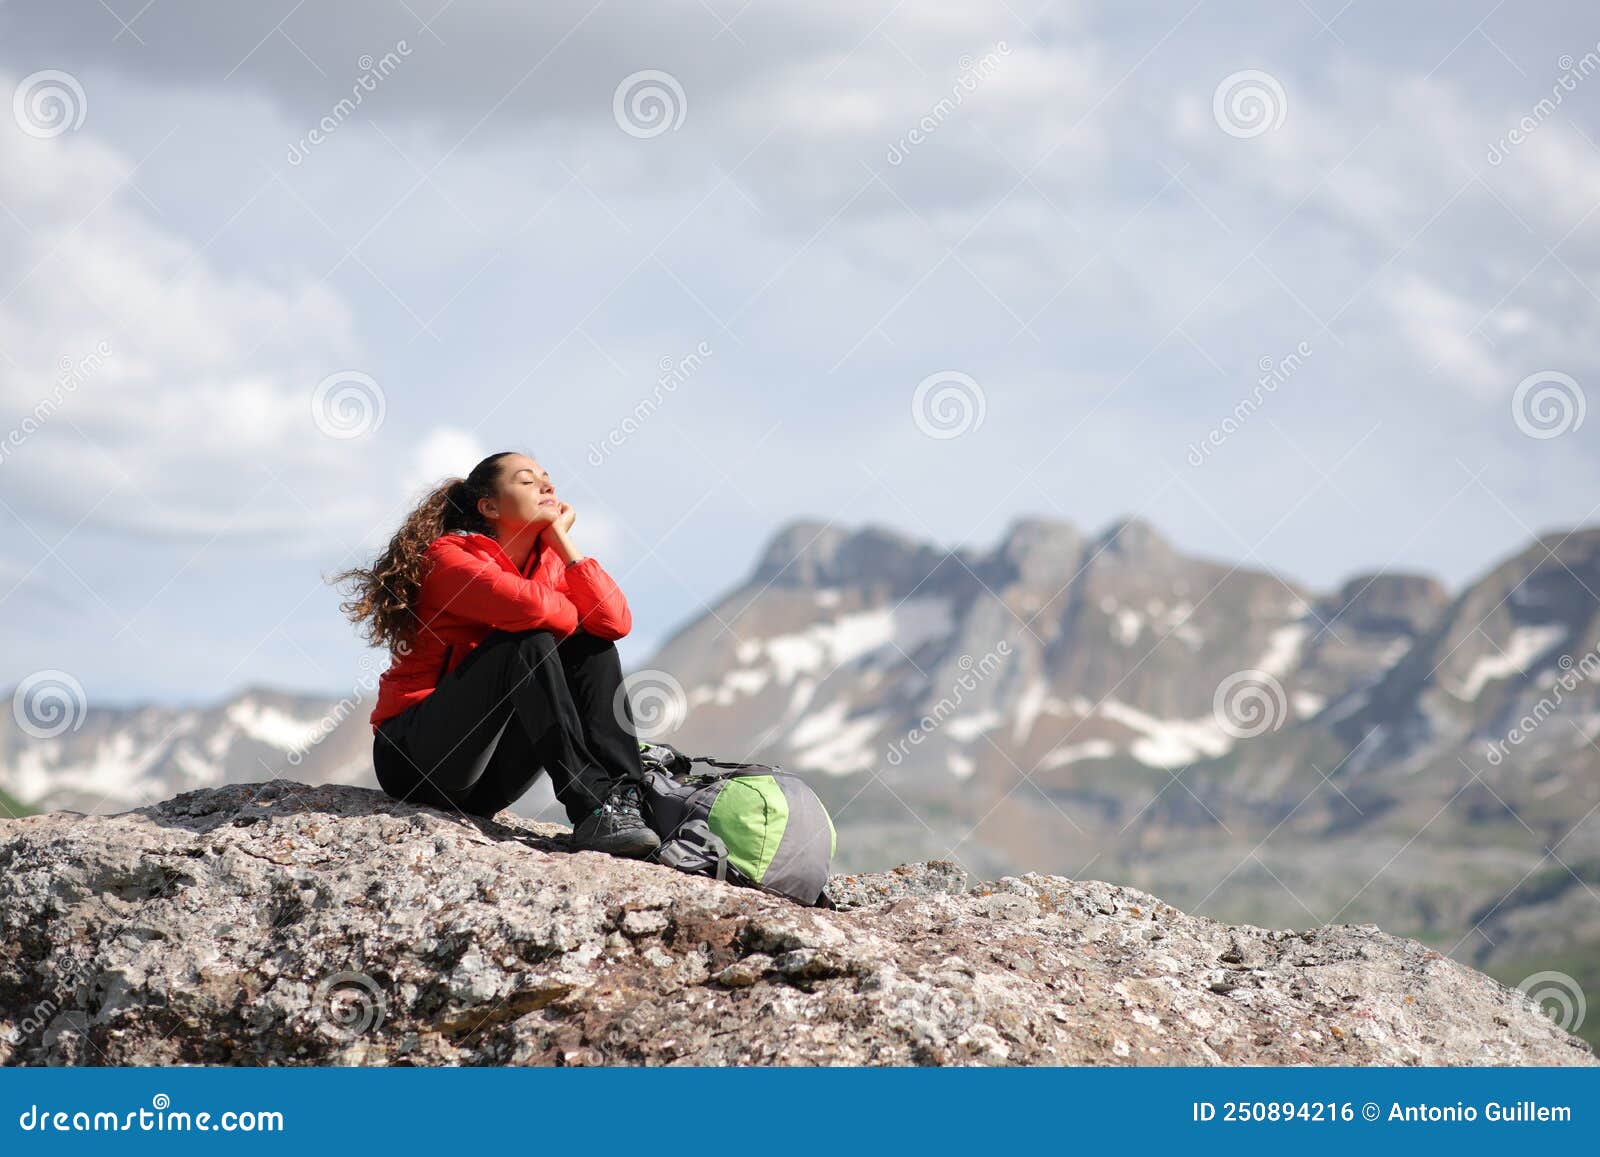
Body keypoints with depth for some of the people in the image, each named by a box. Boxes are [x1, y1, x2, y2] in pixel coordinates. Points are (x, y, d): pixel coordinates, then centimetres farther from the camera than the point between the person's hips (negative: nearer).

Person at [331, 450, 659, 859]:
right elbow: (526, 606, -31)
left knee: (591, 646, -8)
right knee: (526, 642, -26)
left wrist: (561, 540, -8)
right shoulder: (449, 557, -11)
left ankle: (621, 796, -25)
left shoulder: (549, 562, 9)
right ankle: (591, 807, -35)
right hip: (413, 757, -7)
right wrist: (575, 615, -9)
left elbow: (616, 622, -11)